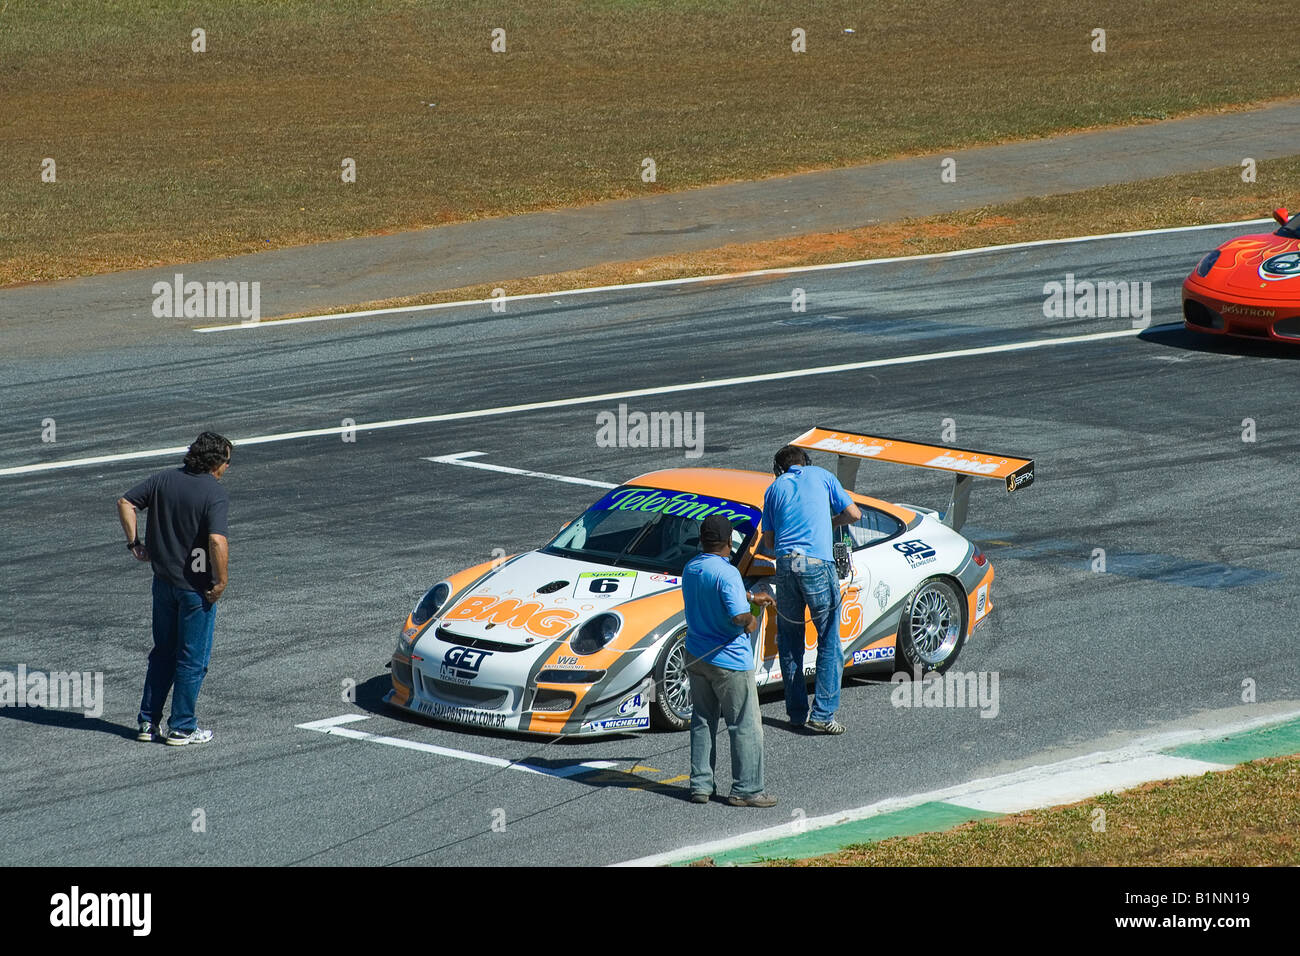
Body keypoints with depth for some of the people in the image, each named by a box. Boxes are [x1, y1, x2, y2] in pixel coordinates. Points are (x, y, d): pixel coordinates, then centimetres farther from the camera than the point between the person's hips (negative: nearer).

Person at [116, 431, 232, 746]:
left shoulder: (164, 480, 1)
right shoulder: (215, 493, -18)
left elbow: (125, 502, 3)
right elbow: (217, 541, -29)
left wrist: (134, 543, 8)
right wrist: (222, 581, -18)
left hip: (163, 581, 6)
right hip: (197, 587, -6)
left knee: (162, 653, 19)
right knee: (193, 658, 7)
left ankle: (149, 721, 21)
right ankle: (182, 728, 13)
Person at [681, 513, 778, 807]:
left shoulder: (691, 568, 5)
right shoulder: (727, 572, -21)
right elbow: (738, 616, -31)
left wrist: (752, 598, 34)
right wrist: (750, 620, -9)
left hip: (696, 657, 8)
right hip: (729, 661, -8)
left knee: (702, 722, 16)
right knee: (745, 725, 2)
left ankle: (700, 785, 17)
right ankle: (745, 790, 3)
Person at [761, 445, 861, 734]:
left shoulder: (774, 488, 17)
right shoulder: (821, 476, 13)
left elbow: (768, 543, 15)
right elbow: (854, 514, 15)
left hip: (785, 563, 3)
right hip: (818, 563, -3)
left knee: (789, 641, 14)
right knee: (829, 641, 1)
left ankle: (797, 712, 15)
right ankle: (822, 715, -5)